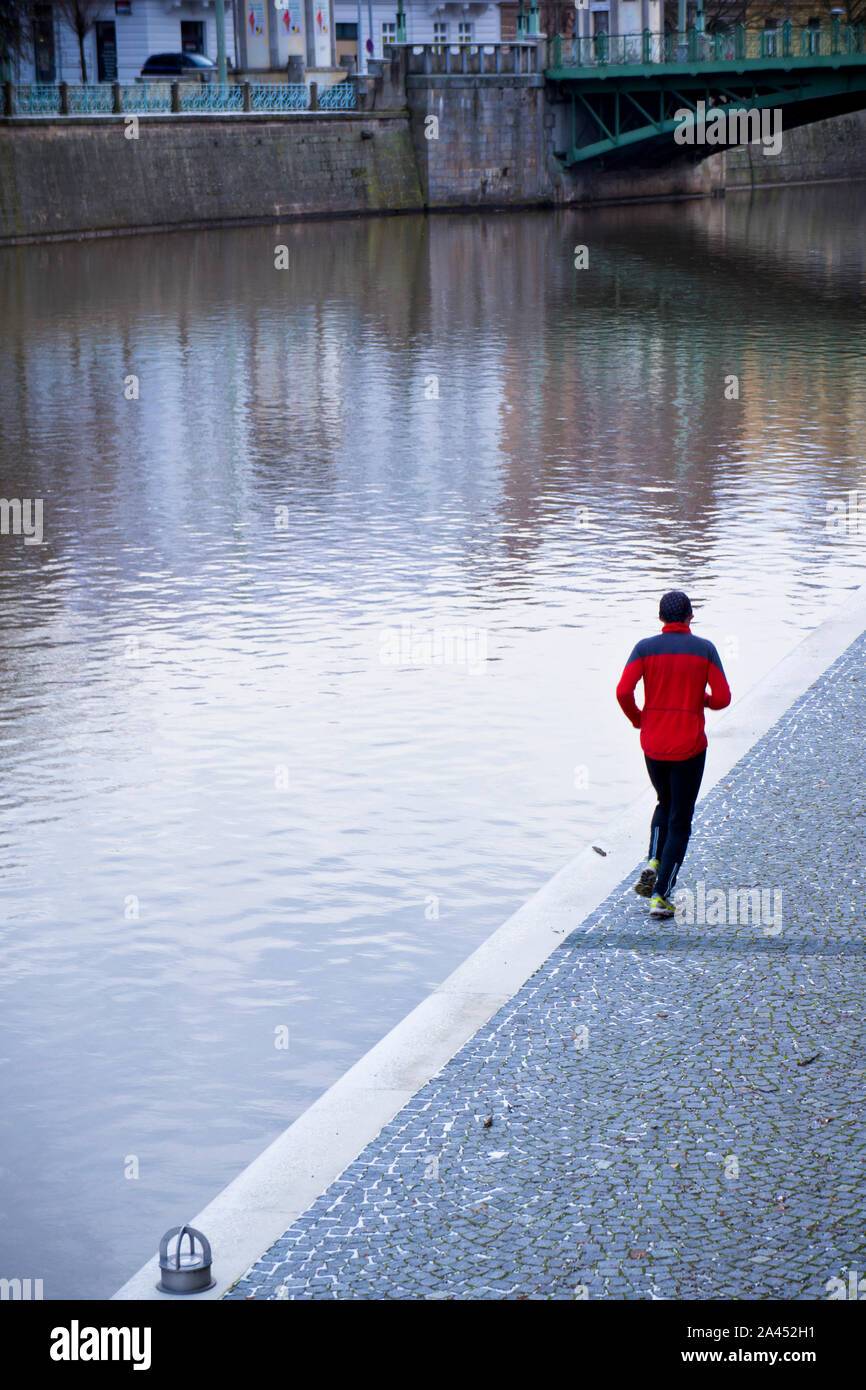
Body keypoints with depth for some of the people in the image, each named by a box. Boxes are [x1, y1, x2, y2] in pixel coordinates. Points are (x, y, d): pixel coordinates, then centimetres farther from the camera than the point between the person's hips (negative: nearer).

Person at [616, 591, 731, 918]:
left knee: (665, 804, 28)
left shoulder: (645, 648, -4)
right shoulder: (705, 649, -5)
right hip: (689, 747, -2)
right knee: (679, 823, 6)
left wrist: (637, 719, 5)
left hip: (652, 744, 2)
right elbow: (723, 698, -9)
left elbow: (623, 691, -14)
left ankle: (653, 866, 8)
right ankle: (661, 896, -2)